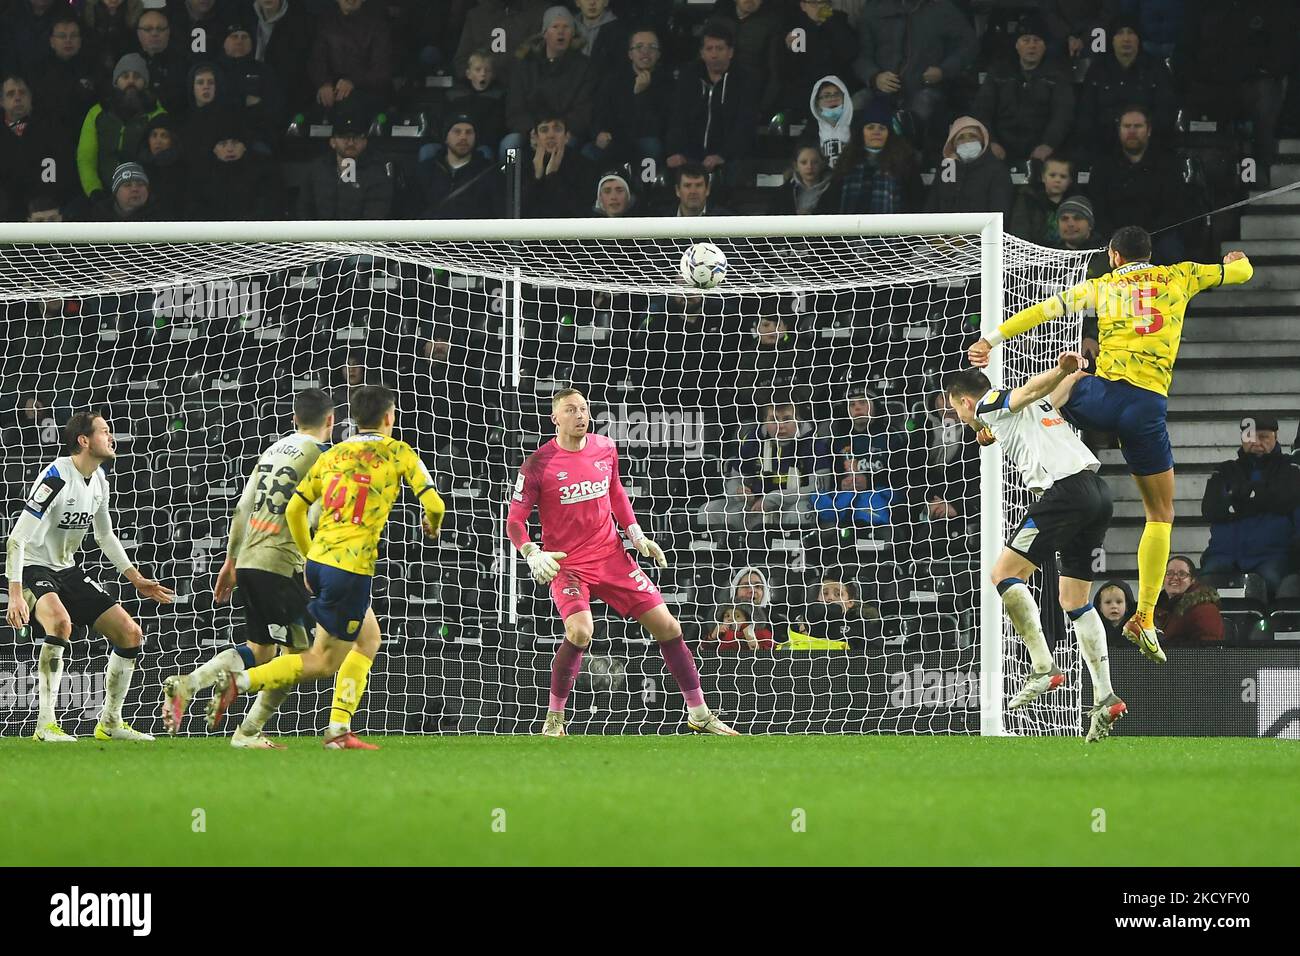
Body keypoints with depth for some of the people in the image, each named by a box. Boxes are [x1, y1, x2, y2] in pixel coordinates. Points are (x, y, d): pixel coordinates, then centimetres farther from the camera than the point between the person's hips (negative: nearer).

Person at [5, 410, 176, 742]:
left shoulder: (99, 480, 4)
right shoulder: (56, 477, -23)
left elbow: (105, 536, 20)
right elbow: (17, 539, -24)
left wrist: (137, 580, 18)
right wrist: (15, 594, -31)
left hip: (68, 570, 9)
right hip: (34, 569, -9)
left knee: (130, 634, 3)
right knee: (61, 622, -38)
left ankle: (110, 723, 17)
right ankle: (46, 724, -32)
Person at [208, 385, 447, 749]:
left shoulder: (332, 455, 13)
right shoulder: (398, 453, -1)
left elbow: (294, 508, 11)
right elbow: (433, 503, -6)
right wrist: (432, 525, 18)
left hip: (319, 561, 7)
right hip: (352, 566, -7)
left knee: (369, 639, 22)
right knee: (325, 661, 2)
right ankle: (239, 681, -11)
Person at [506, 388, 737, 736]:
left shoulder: (605, 449, 3)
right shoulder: (538, 465, -11)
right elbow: (515, 521, -8)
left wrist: (636, 535, 12)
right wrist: (533, 555, -24)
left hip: (611, 556, 5)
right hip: (565, 564, -5)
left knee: (666, 626, 1)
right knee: (580, 631, -30)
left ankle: (699, 714, 15)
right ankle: (554, 719, -11)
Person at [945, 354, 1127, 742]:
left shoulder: (989, 405, 6)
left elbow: (1029, 391, -12)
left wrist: (1061, 371, -29)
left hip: (1064, 489, -9)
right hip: (1098, 492, 9)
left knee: (1004, 574, -4)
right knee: (1074, 599, 13)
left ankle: (1043, 667, -14)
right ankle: (1104, 697, 4)